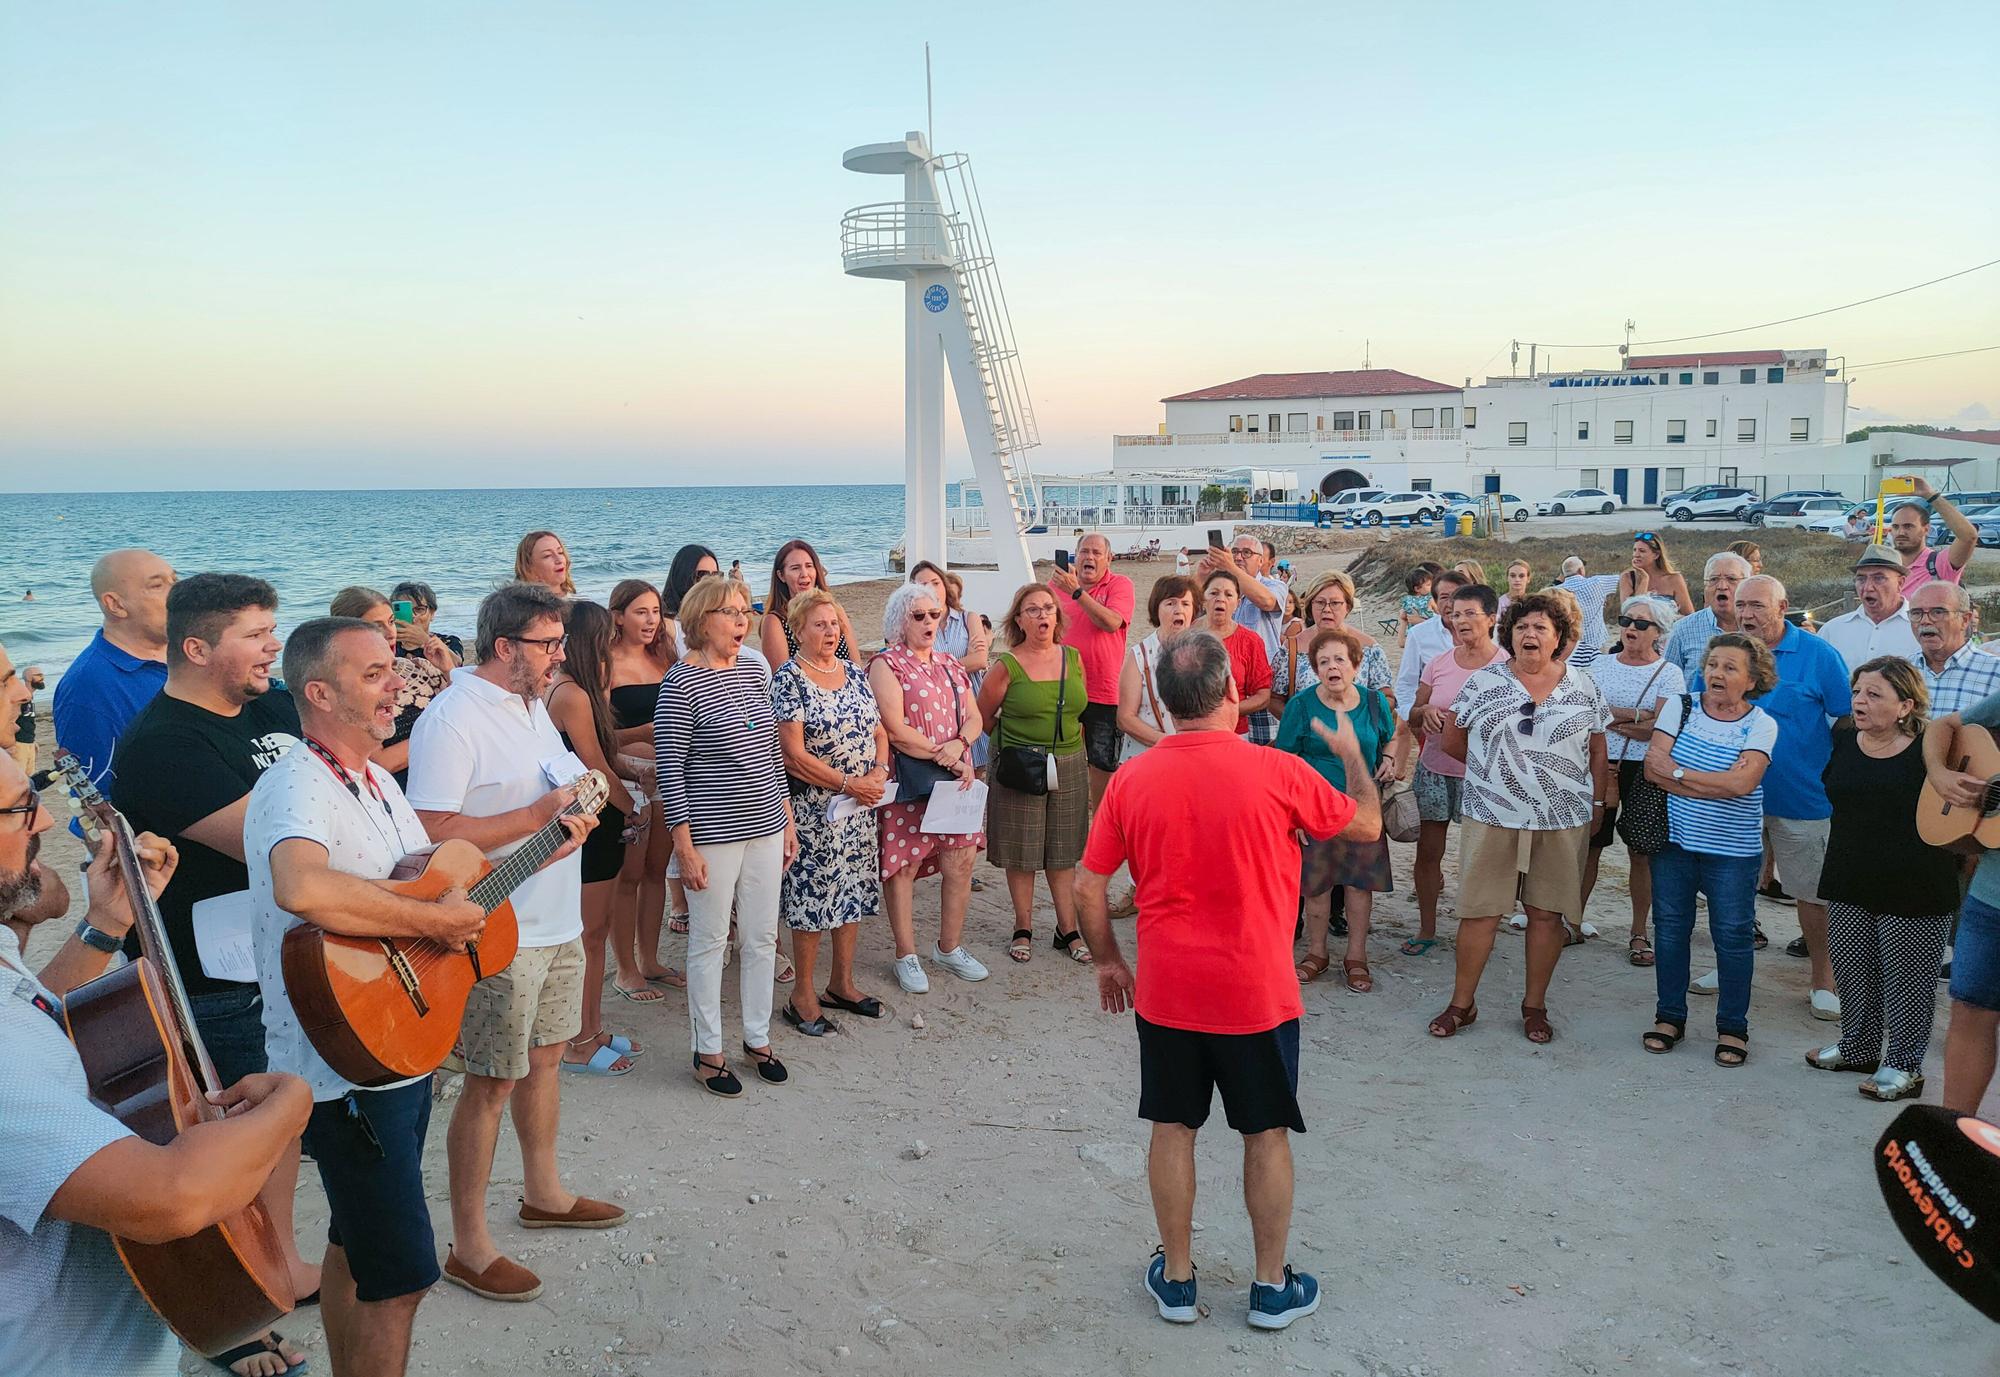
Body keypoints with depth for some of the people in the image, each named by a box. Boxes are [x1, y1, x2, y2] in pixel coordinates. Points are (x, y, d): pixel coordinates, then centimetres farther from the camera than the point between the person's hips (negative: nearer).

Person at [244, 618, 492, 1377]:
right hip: (348, 1071, -9)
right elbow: (302, 888, -45)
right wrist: (437, 921, -33)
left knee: (355, 1244, 23)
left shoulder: (377, 779, 10)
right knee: (400, 1276, -3)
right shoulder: (297, 789, -23)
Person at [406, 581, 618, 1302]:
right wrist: (538, 817, -23)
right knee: (491, 1081, 0)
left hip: (558, 924, 9)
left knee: (545, 1055, 21)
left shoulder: (531, 705, 11)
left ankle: (543, 1191, 39)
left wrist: (573, 820, -3)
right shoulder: (451, 720, -19)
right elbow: (432, 833, -26)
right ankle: (469, 1245, 13)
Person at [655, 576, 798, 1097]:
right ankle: (708, 1052, 20)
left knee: (763, 937, 14)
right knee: (710, 942, 6)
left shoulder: (754, 671, 8)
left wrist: (786, 818, 14)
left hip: (765, 827, 7)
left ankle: (758, 1038, 29)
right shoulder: (681, 683, -13)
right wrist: (685, 846, -15)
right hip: (713, 834, -6)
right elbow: (670, 770, -13)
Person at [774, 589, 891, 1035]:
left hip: (861, 804, 7)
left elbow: (878, 730, 14)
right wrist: (848, 784, -17)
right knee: (813, 898, -1)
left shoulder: (854, 672, 10)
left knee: (854, 892, 13)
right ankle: (802, 998, 12)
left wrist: (879, 771, -6)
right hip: (813, 808, -7)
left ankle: (843, 984, 27)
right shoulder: (788, 679, -11)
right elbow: (793, 754, -17)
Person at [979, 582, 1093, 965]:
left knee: (1063, 852, 10)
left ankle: (1068, 930, 18)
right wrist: (1014, 742, 6)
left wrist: (1066, 744, 13)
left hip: (1069, 767, 4)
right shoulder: (1007, 666, -9)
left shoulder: (1073, 658, 4)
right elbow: (982, 718, 0)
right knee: (1022, 852, 6)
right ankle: (1023, 929, 19)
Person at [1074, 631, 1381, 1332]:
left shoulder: (1131, 780, -8)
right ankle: (1272, 1285, 27)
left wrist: (1108, 961, 14)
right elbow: (1367, 827, 1)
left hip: (1164, 991, 2)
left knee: (1173, 1130, 16)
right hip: (1257, 992, -2)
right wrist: (1353, 755, 19)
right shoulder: (1278, 772, -15)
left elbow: (1089, 887, -1)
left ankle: (1176, 1277, 28)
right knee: (1266, 1135, 15)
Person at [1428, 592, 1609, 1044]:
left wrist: (1596, 804, 7)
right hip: (1492, 818, -1)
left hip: (1562, 820, 1)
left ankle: (1535, 1005, 21)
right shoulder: (1482, 682, 1)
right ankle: (1462, 1002, 14)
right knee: (1479, 911, 2)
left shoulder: (1583, 687, 6)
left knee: (1547, 913, 7)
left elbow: (1597, 752, 10)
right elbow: (1453, 742, 7)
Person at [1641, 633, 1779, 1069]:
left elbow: (1742, 783, -20)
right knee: (1670, 928, 10)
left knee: (1733, 936, 4)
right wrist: (1716, 784, -16)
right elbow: (1654, 768, -9)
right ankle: (1670, 1017, 24)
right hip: (1675, 839, 2)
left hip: (1733, 851, -2)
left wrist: (1677, 772, -15)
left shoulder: (1761, 725, -5)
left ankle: (1732, 1028, 18)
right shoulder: (1680, 706, 1)